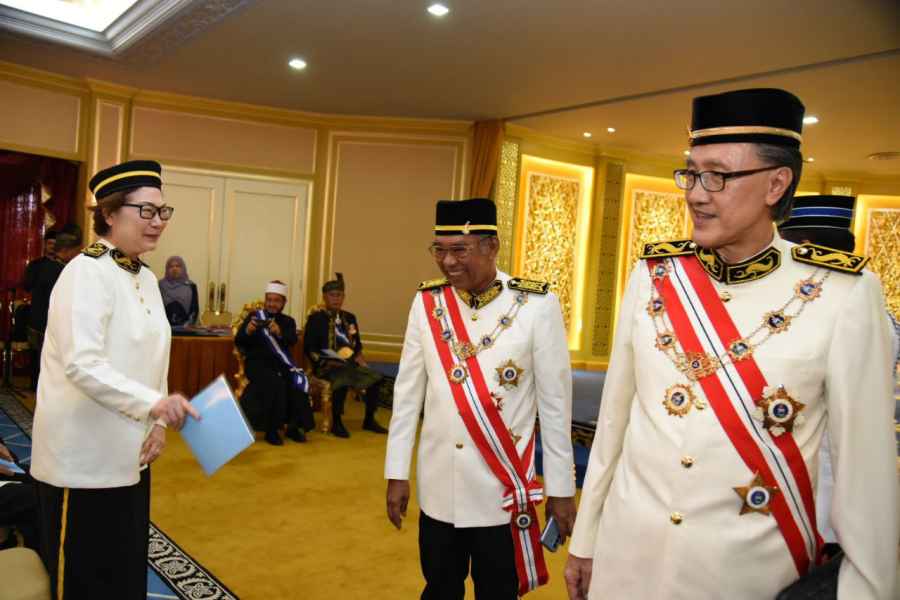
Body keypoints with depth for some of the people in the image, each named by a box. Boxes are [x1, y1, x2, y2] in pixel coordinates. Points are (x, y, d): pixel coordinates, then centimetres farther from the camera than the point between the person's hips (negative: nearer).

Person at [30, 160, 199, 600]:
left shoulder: (145, 278, 9)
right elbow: (82, 365, -27)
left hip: (128, 453, 8)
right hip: (84, 456, -8)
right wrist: (153, 403, -37)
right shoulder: (86, 273, -17)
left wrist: (157, 422, 3)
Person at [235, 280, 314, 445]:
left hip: (281, 363, 2)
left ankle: (294, 426, -15)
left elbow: (292, 341, -5)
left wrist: (279, 333, -26)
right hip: (257, 362, -2)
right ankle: (271, 430, -23)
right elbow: (237, 342, 2)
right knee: (276, 383, -33)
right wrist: (247, 331, -19)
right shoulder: (254, 316, 13)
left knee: (299, 382, -28)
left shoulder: (288, 321, 17)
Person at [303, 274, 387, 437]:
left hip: (349, 363, 6)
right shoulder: (316, 318, 1)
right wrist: (324, 362, -18)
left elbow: (357, 345, 21)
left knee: (376, 376, -14)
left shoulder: (349, 317, 17)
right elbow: (308, 348, -5)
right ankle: (336, 423, -17)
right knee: (343, 379, -36)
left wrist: (359, 358, 1)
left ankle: (369, 420, 4)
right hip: (326, 366, -6)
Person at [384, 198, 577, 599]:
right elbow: (407, 393, 3)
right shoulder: (426, 302, -3)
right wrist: (397, 474, 5)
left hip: (503, 491, -2)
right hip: (437, 489, 3)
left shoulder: (537, 305, -12)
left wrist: (561, 489, -3)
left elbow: (555, 403, -7)